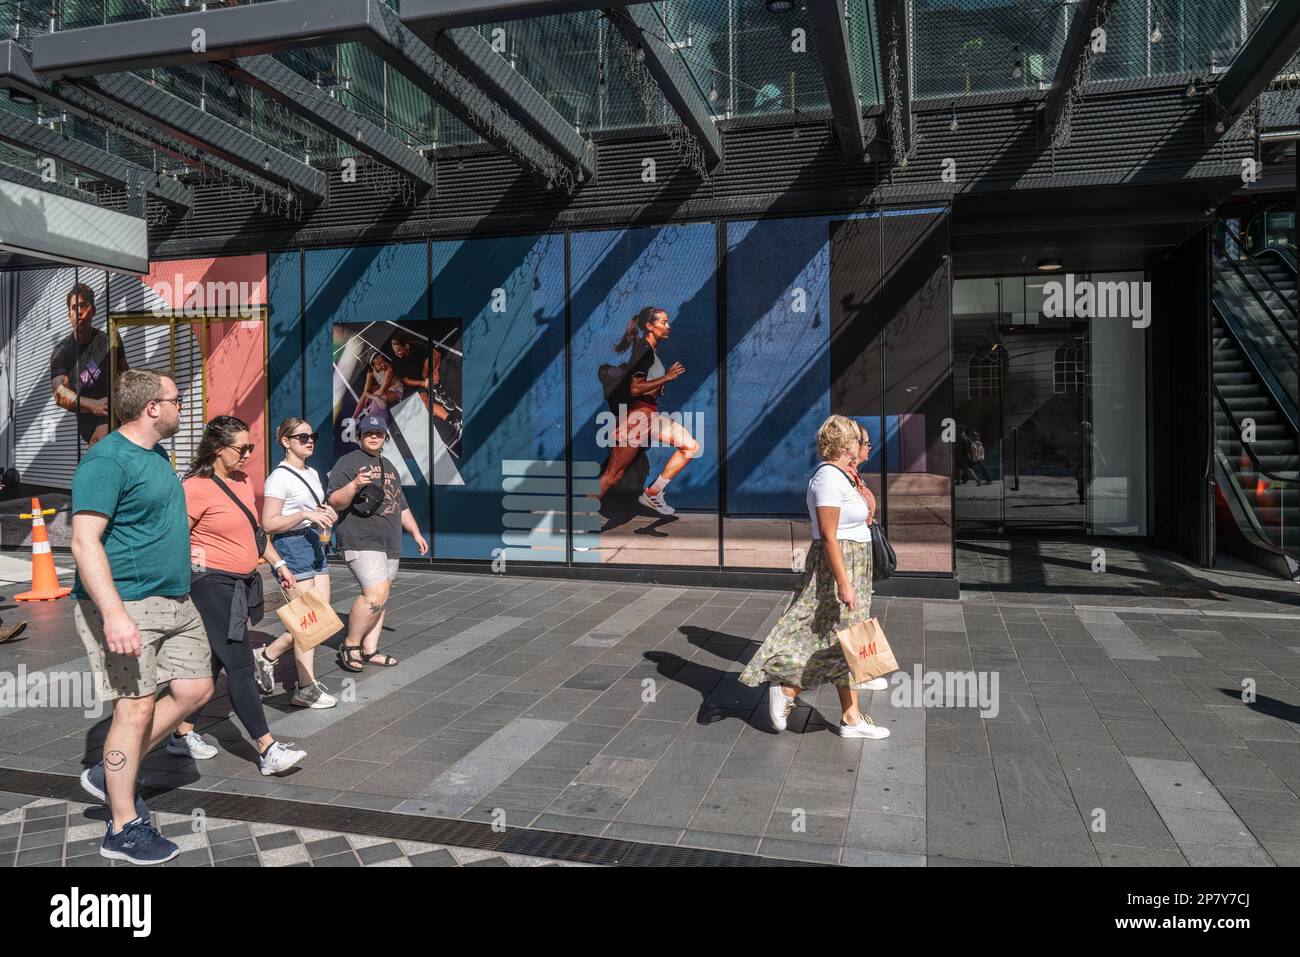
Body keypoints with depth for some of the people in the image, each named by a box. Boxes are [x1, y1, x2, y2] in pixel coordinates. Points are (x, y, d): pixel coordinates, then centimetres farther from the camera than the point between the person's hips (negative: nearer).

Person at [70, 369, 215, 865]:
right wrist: (113, 613, -30)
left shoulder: (157, 455, 14)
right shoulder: (107, 461, -16)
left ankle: (109, 773, 25)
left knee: (195, 689, 9)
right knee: (136, 709, -4)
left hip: (175, 601, 9)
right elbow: (84, 542, -23)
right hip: (126, 605, -9)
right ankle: (123, 829, 11)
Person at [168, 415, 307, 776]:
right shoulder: (197, 488, -15)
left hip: (241, 585, 9)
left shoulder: (243, 481, 11)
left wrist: (278, 564, 18)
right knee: (240, 666, -9)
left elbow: (254, 530, 21)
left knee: (213, 663, 16)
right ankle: (268, 751, -7)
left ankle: (183, 734, 31)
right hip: (214, 586, -9)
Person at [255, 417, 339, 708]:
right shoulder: (279, 477, -11)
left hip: (315, 544, 9)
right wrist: (306, 514, -24)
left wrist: (326, 514, 8)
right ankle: (306, 688, 5)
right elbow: (269, 523, -16)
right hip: (292, 545, -9)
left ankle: (267, 656, 24)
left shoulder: (312, 473, 15)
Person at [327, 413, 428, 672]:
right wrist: (354, 485, -27)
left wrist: (416, 533, 25)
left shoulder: (389, 466, 23)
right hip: (361, 542, -8)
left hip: (390, 544, 8)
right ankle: (350, 645, -3)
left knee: (379, 597, 7)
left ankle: (369, 650, 15)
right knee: (376, 594, -19)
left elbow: (401, 505, 30)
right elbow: (334, 503, -10)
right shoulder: (347, 463, -2)